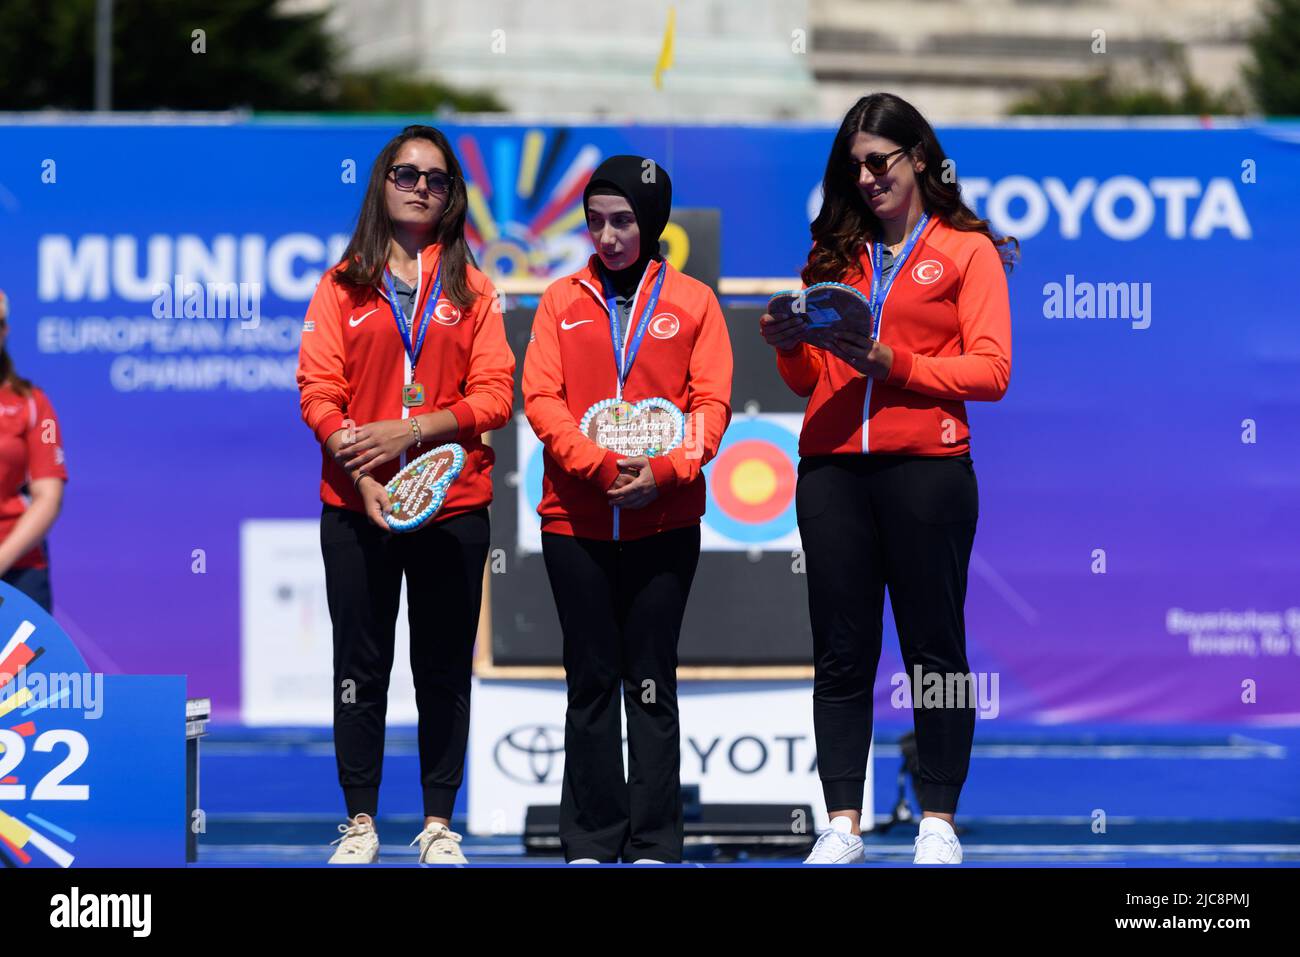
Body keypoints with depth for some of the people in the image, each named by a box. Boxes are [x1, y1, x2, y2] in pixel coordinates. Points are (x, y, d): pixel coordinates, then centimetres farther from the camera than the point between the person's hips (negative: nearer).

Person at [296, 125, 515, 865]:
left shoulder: (472, 290, 8)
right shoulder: (344, 285, 7)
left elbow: (494, 395, 0)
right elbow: (318, 388, -1)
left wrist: (411, 429, -13)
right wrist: (360, 474, -14)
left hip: (454, 506, 1)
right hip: (356, 505, 0)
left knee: (445, 669, 4)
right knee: (361, 666, 2)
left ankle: (439, 822, 11)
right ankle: (360, 821, 8)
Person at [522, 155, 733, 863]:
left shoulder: (692, 302, 6)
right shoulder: (561, 301, 8)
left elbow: (711, 404, 0)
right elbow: (541, 398, -1)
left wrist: (664, 471, -16)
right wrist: (600, 463, -16)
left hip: (664, 520, -1)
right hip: (575, 520, 1)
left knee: (651, 683, 2)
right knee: (590, 681, 4)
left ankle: (654, 843, 5)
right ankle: (590, 842, 9)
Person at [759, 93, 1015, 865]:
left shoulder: (968, 250, 5)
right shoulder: (835, 252, 16)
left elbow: (991, 371, -5)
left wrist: (892, 361, -13)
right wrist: (791, 348, -3)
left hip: (926, 468, -4)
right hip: (832, 469, 4)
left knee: (935, 646, 1)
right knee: (841, 651, 2)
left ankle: (939, 820, 5)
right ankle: (843, 822, 3)